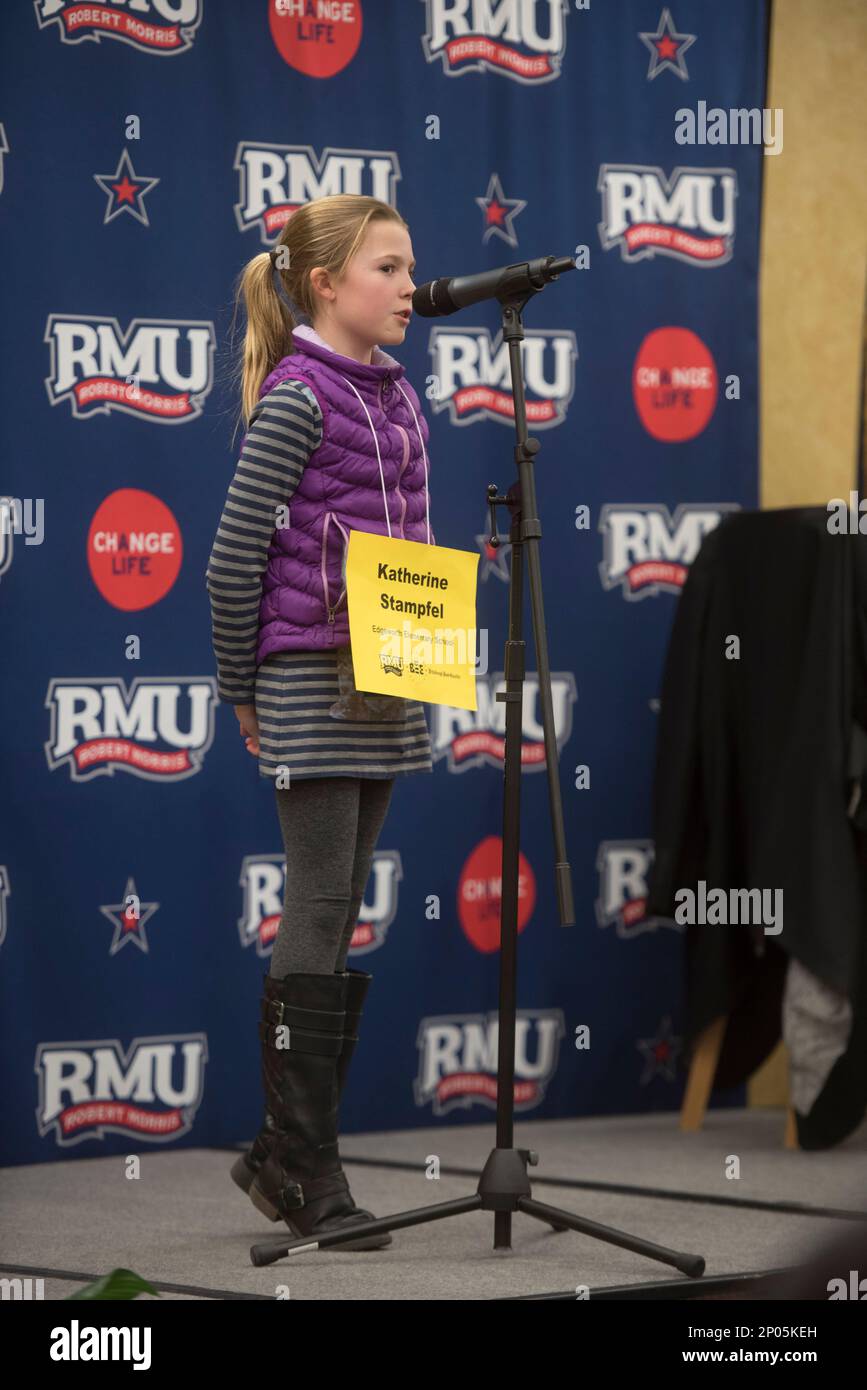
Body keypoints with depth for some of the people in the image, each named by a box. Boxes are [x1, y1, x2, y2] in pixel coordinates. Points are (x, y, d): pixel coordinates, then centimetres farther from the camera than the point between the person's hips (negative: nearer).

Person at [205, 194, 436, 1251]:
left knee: (338, 919, 10)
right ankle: (308, 1171, 0)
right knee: (318, 914, -6)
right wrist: (242, 690, -5)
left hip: (384, 682, 8)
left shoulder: (399, 400, 13)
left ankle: (282, 1152, 18)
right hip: (310, 682, -8)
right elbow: (234, 555, -12)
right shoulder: (297, 400, -11)